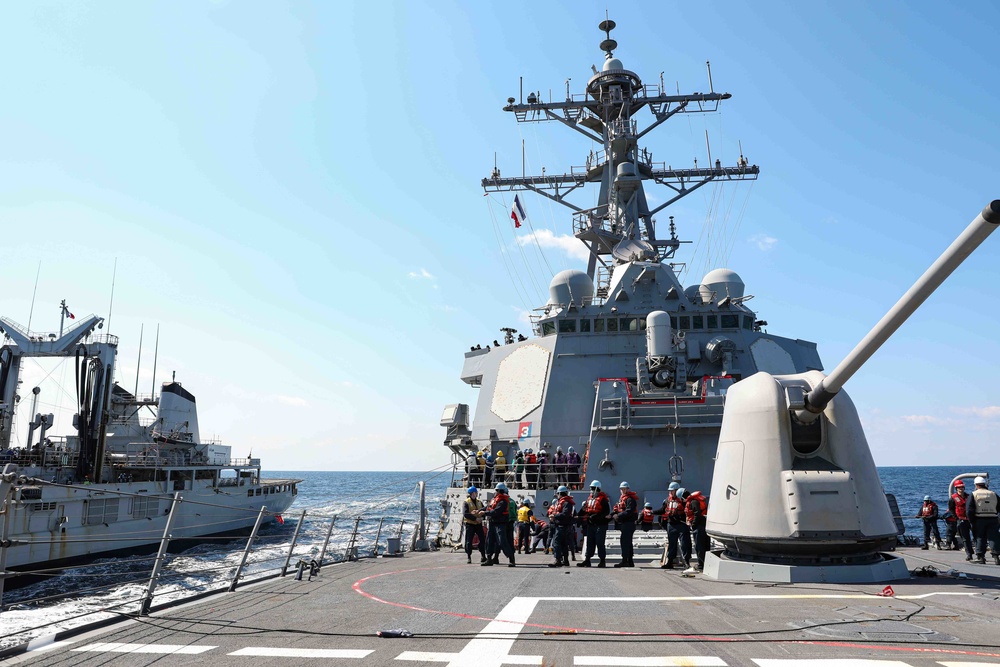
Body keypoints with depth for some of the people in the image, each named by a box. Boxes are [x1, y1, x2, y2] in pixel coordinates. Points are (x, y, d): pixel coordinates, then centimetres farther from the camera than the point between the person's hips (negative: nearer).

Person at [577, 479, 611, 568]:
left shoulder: (603, 499, -9)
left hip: (600, 525, -7)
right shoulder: (589, 498, 15)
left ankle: (602, 561, 5)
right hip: (590, 524, 7)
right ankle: (587, 560, 14)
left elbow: (607, 512, -16)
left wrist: (596, 516, -23)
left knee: (600, 543, -3)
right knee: (590, 542, 10)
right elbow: (584, 510, 19)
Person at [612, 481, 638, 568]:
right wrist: (614, 514, -3)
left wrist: (618, 516, -23)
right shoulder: (622, 498, 21)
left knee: (624, 542, -12)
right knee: (628, 542, 13)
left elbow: (629, 511, -22)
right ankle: (630, 562, 19)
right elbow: (616, 508, 16)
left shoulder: (630, 499, -11)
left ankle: (624, 561, -12)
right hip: (624, 524, 10)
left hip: (628, 524, -10)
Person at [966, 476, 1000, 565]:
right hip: (992, 519, 2)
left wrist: (972, 521, 0)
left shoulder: (973, 494, -1)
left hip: (979, 519, -2)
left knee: (980, 538, 6)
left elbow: (969, 510, -7)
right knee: (993, 538, 5)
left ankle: (980, 557, 5)